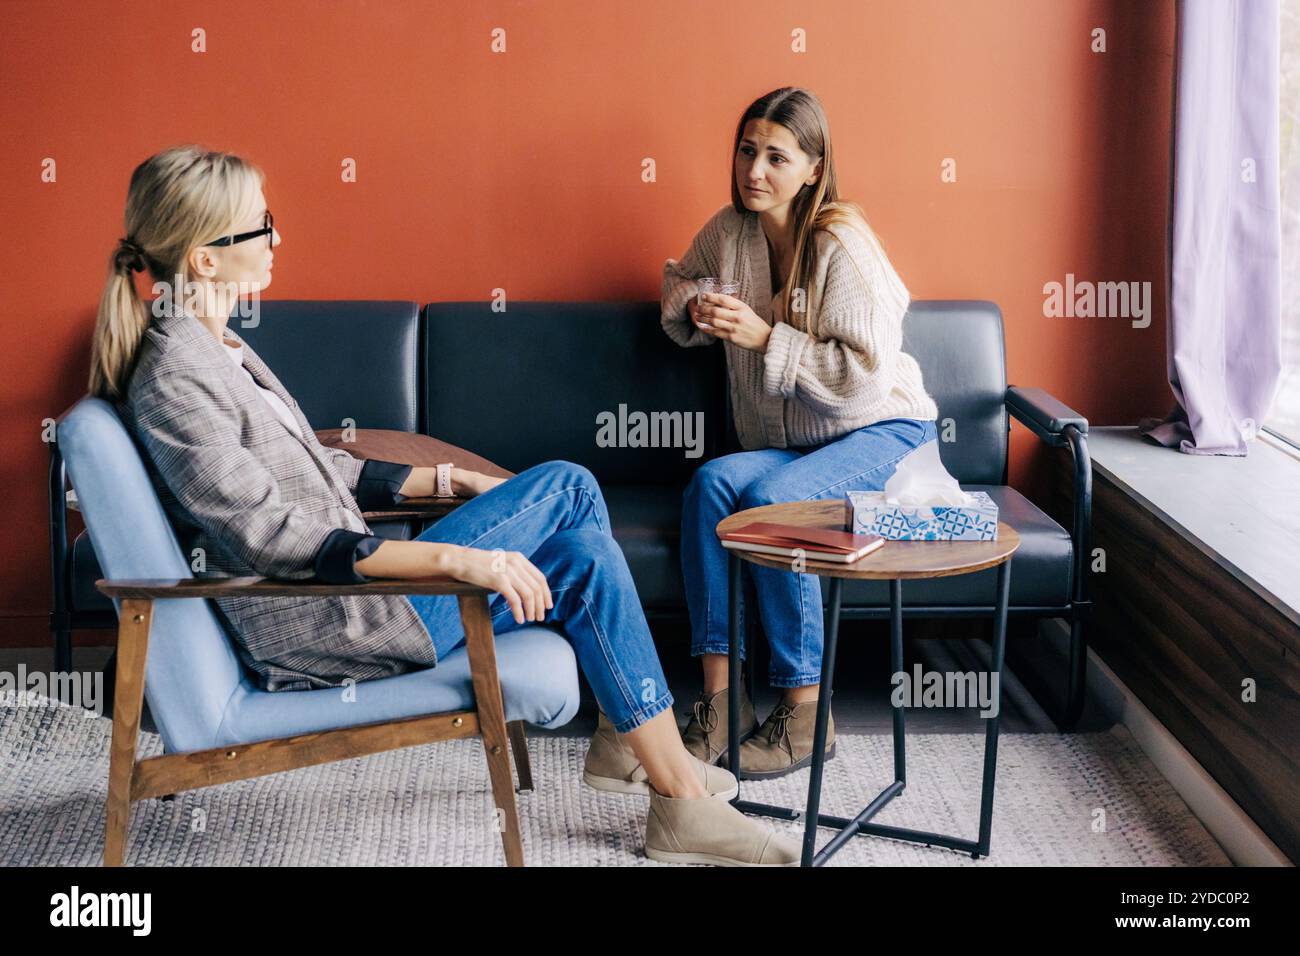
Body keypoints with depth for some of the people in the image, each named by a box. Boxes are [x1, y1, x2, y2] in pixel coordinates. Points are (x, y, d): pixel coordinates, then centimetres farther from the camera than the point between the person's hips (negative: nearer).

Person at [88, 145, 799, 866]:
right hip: (309, 633, -9)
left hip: (337, 587, 9)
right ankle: (683, 807, 1)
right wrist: (455, 557, -31)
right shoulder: (173, 381, -19)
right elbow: (268, 535, -26)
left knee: (568, 486, 2)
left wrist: (448, 480, 14)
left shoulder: (213, 347, 11)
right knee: (584, 562, -10)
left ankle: (624, 740, 9)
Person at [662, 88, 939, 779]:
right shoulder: (729, 230, 3)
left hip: (882, 433, -6)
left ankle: (805, 715, -23)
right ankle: (720, 697, -26)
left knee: (771, 498, -33)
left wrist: (765, 338, -25)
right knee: (712, 481, -27)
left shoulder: (842, 246, -17)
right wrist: (693, 306, 1)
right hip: (786, 444, 6)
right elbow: (679, 278, 25)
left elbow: (867, 373, -22)